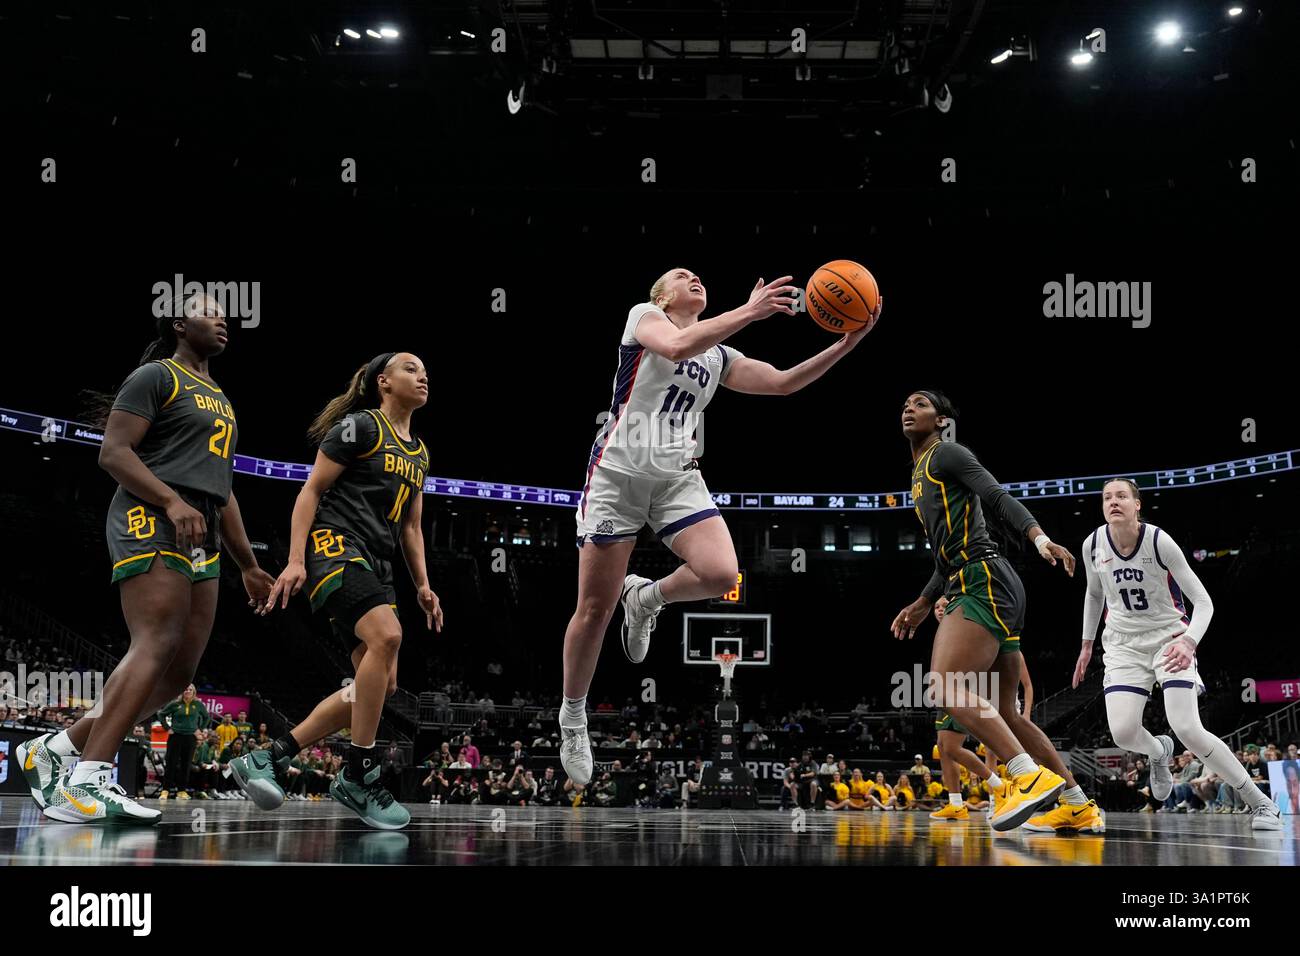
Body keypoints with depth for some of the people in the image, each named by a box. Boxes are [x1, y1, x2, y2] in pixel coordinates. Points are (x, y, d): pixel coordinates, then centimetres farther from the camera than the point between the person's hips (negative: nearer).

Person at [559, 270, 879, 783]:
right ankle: (572, 716, 17)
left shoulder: (720, 356, 20)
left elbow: (782, 382, 13)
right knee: (595, 608, -3)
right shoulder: (643, 316, 3)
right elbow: (677, 346, -19)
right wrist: (749, 311, -22)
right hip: (618, 471, -4)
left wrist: (845, 345, 3)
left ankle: (645, 598, 10)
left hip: (677, 476, 5)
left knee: (720, 574, -22)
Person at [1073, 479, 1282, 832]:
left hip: (1169, 638, -3)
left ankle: (1260, 803, -4)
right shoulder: (1093, 545, -7)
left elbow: (1203, 602, -16)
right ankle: (1159, 752, 24)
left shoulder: (1160, 541, -19)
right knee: (1122, 733, -16)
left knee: (1188, 729, -21)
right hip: (1124, 643, 3)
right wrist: (1087, 645, 17)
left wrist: (1189, 641, -34)